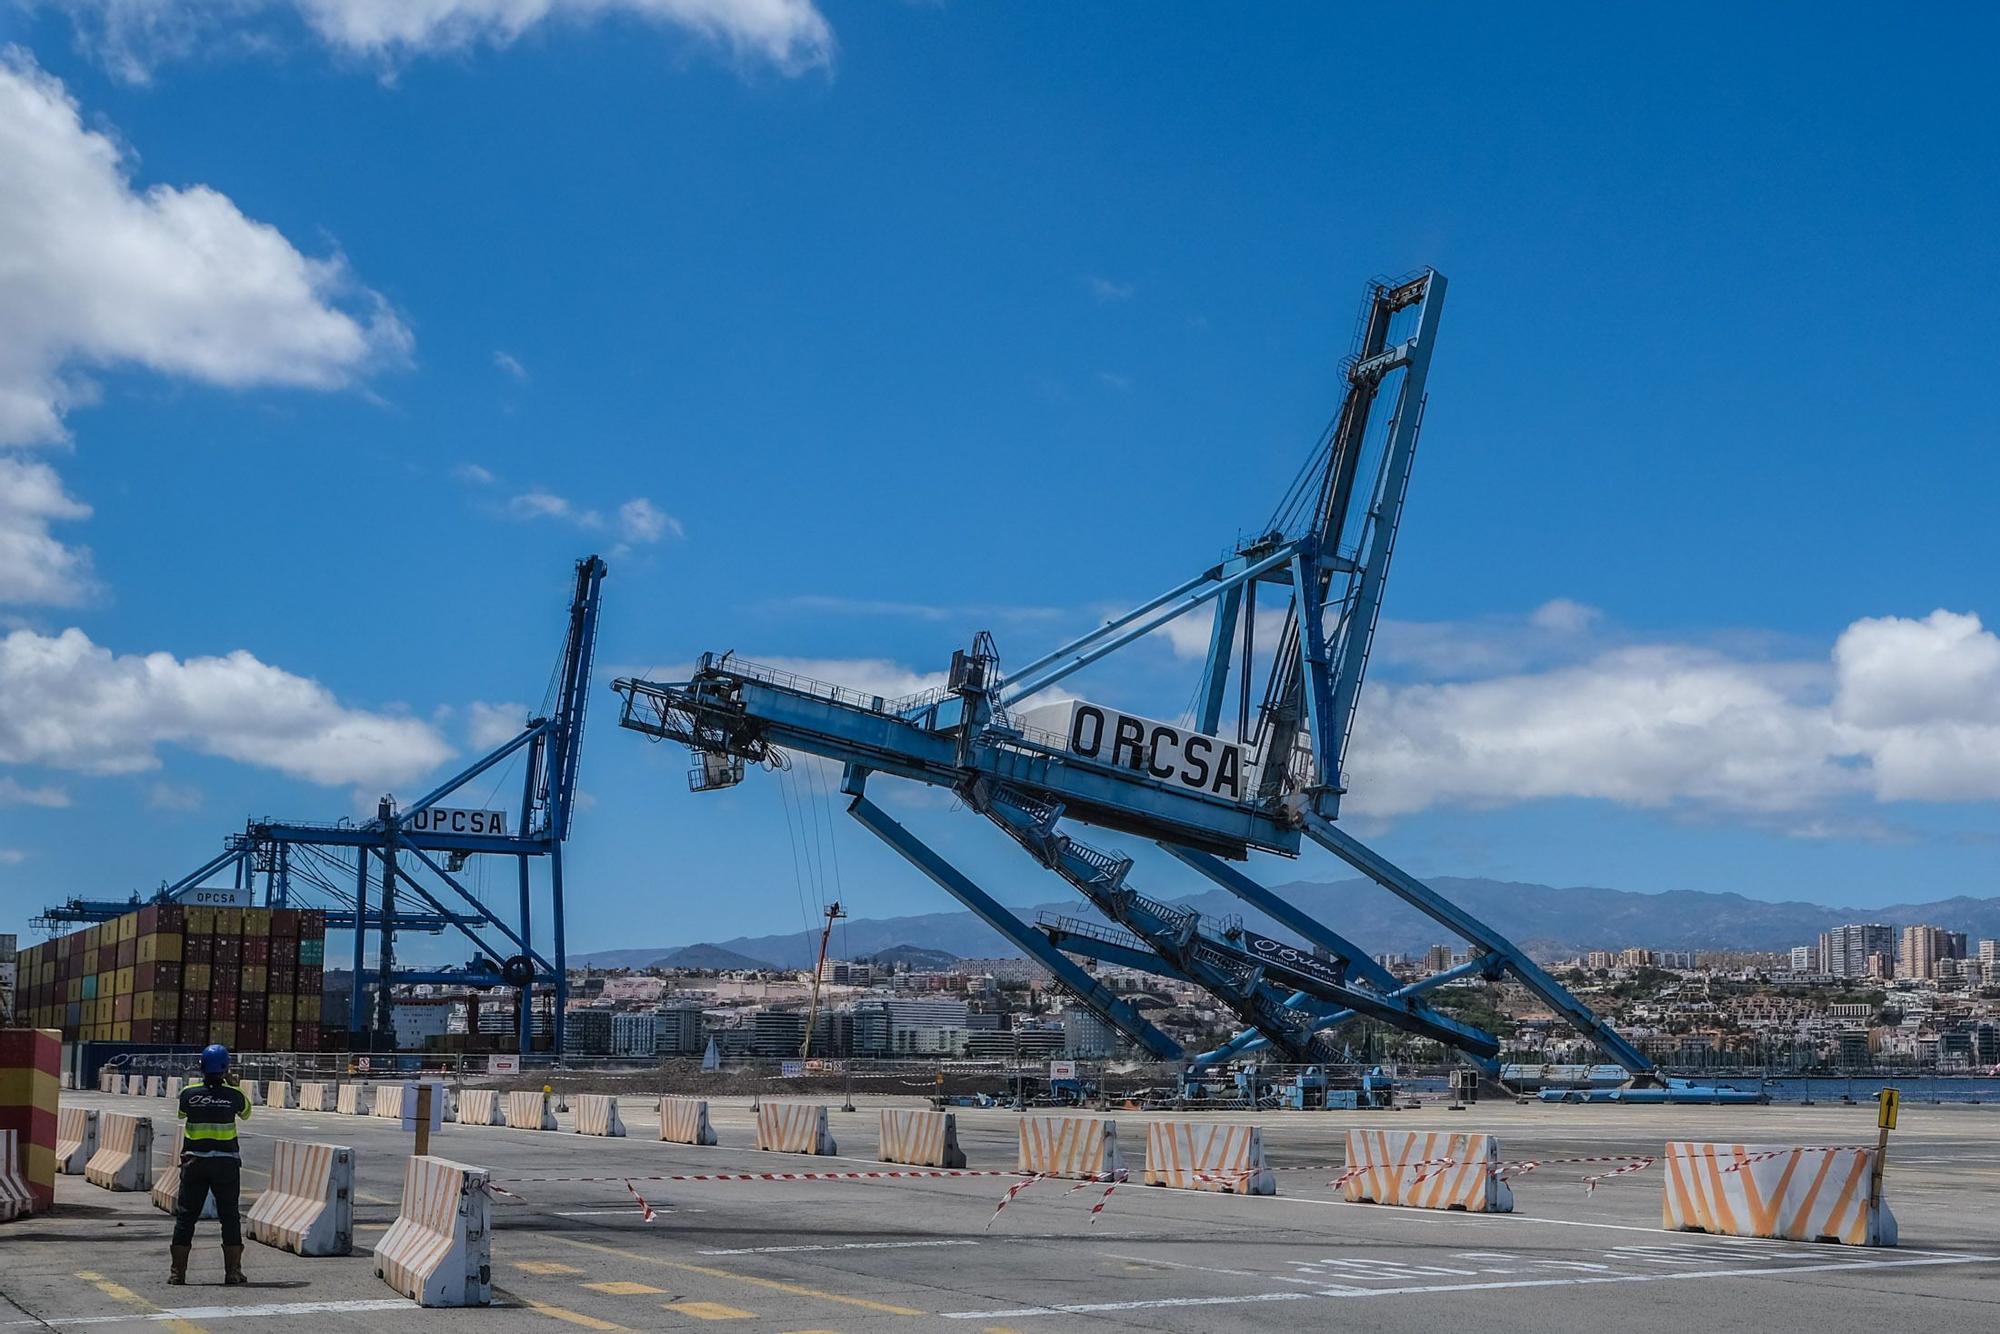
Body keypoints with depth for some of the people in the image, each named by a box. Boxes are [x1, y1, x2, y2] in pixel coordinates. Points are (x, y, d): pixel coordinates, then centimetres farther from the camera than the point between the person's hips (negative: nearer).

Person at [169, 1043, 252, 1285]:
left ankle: (178, 1271, 9)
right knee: (230, 1216, 7)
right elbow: (246, 1113, 13)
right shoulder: (234, 1095, -7)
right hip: (226, 1163, 0)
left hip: (194, 1162, 1)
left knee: (185, 1215, 9)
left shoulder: (189, 1093, -6)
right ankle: (233, 1271, 6)